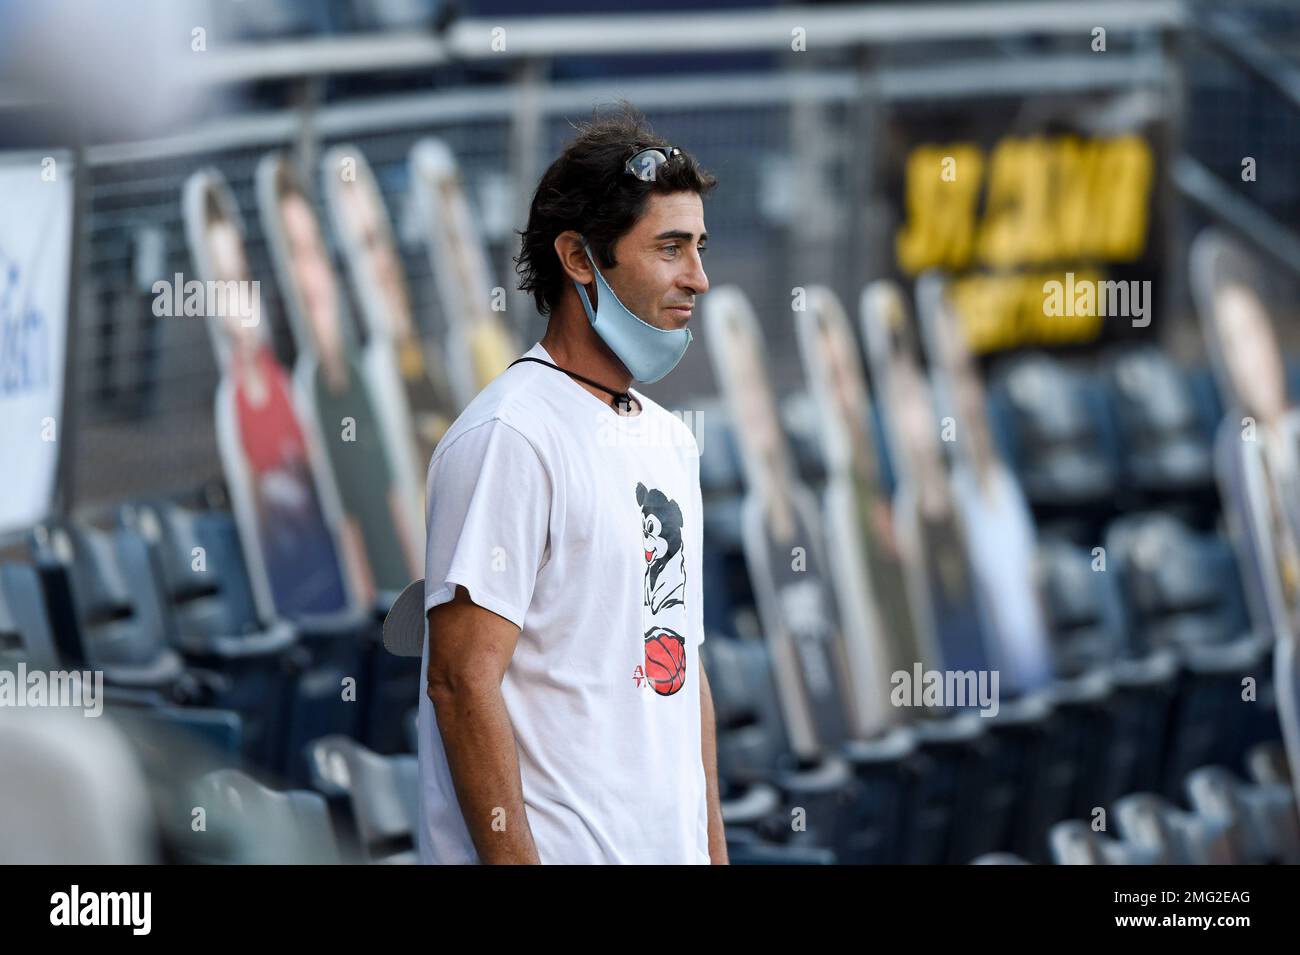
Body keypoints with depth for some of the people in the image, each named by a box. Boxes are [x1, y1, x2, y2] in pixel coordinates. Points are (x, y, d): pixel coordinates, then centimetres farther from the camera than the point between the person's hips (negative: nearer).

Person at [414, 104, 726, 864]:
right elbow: (461, 678, -18)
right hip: (554, 853, -8)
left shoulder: (670, 440, 15)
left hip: (668, 850, 8)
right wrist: (513, 859, -22)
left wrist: (714, 849, 15)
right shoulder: (510, 437, -13)